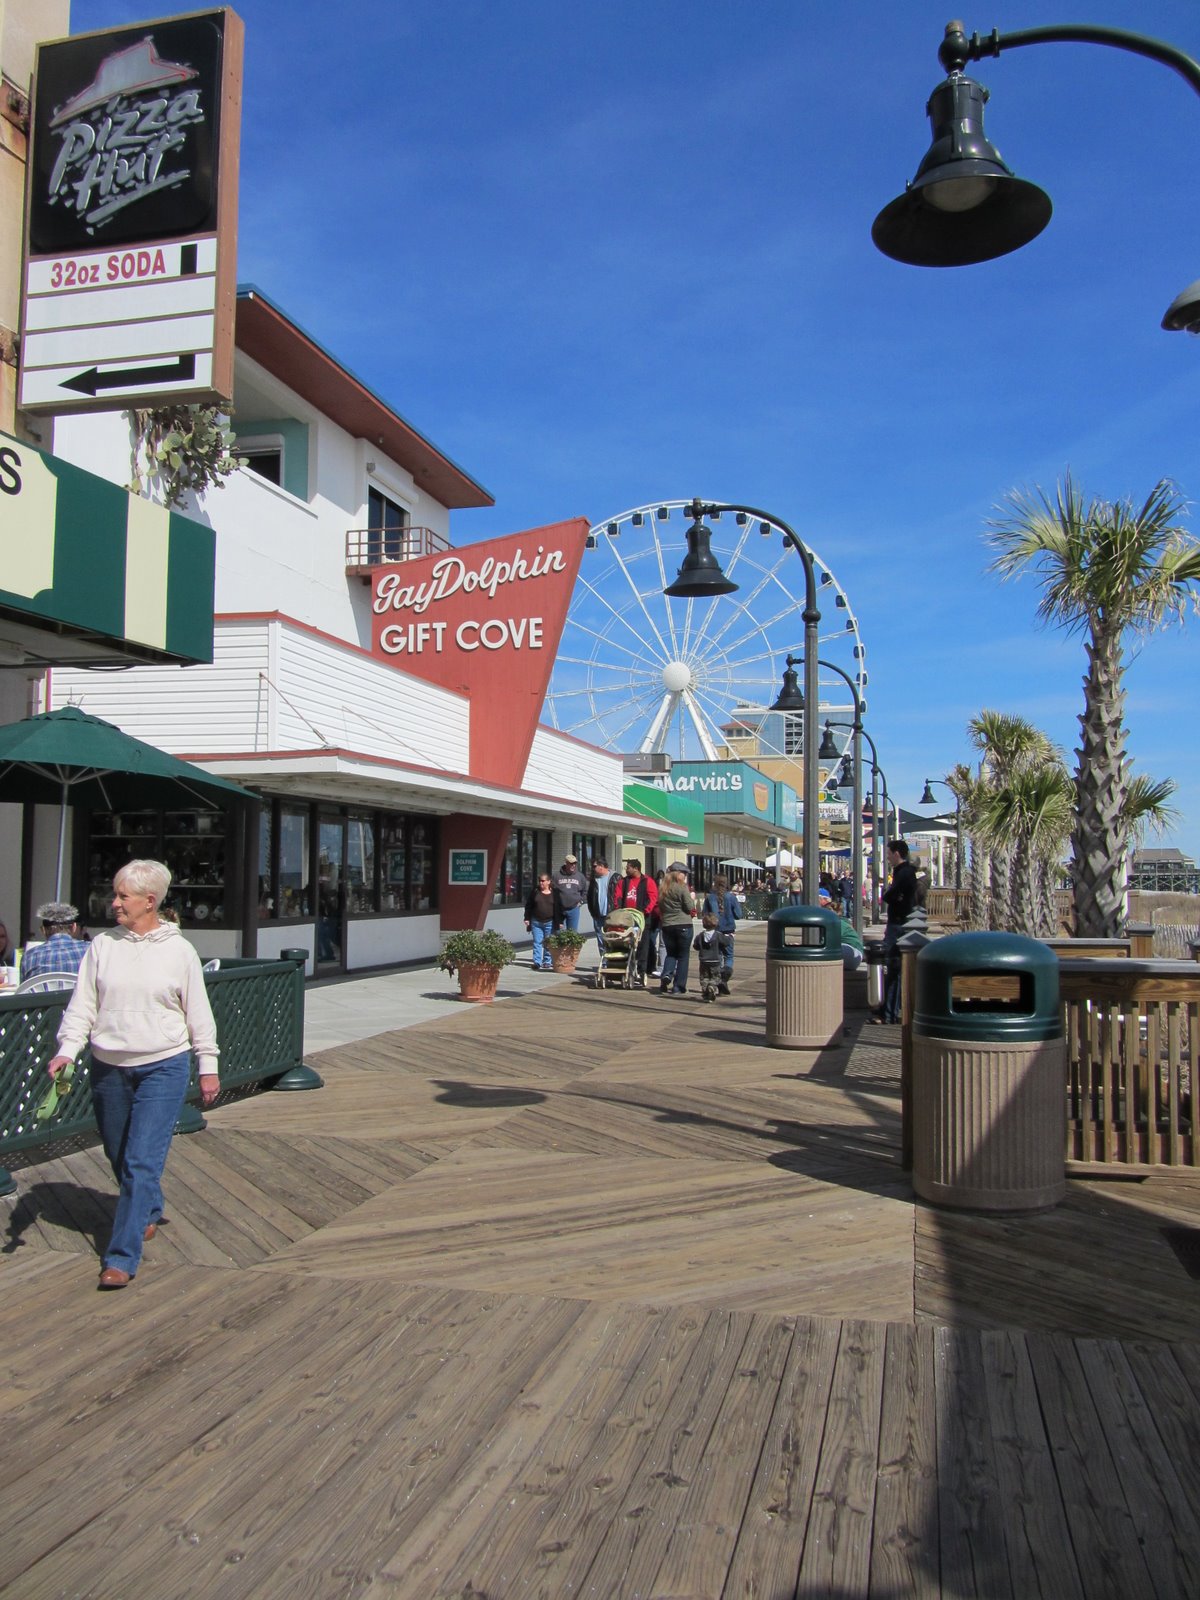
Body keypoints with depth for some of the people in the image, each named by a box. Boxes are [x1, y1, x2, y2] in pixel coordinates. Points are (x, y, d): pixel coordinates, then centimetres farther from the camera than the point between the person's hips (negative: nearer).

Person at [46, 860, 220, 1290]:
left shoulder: (179, 950, -4)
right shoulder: (102, 945, 1)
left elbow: (199, 1014, 2)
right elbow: (82, 1004, 2)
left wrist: (208, 1067, 4)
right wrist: (67, 1049, -13)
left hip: (163, 1067, -4)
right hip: (108, 1067, 4)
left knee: (142, 1162, -10)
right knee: (119, 1158, 17)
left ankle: (122, 1258, -4)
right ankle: (149, 1212, 44)